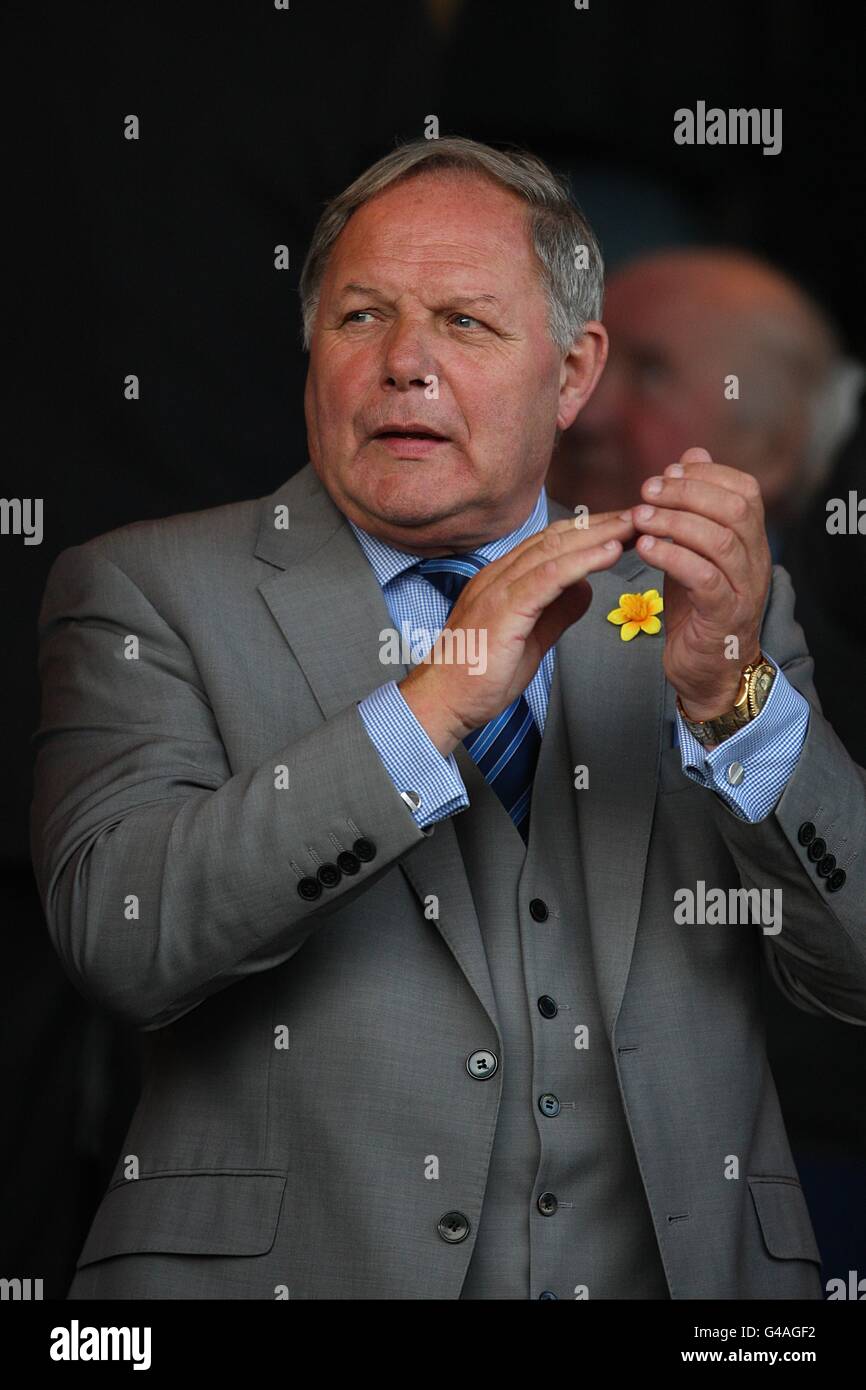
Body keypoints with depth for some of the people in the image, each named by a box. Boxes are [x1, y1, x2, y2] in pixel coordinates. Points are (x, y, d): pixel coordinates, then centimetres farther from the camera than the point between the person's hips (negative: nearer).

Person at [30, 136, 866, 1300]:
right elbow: (117, 936, -10)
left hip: (682, 1268, 2)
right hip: (295, 1267, -1)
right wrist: (434, 705, -14)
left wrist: (733, 691, -9)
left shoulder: (697, 599, 13)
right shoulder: (150, 593, 5)